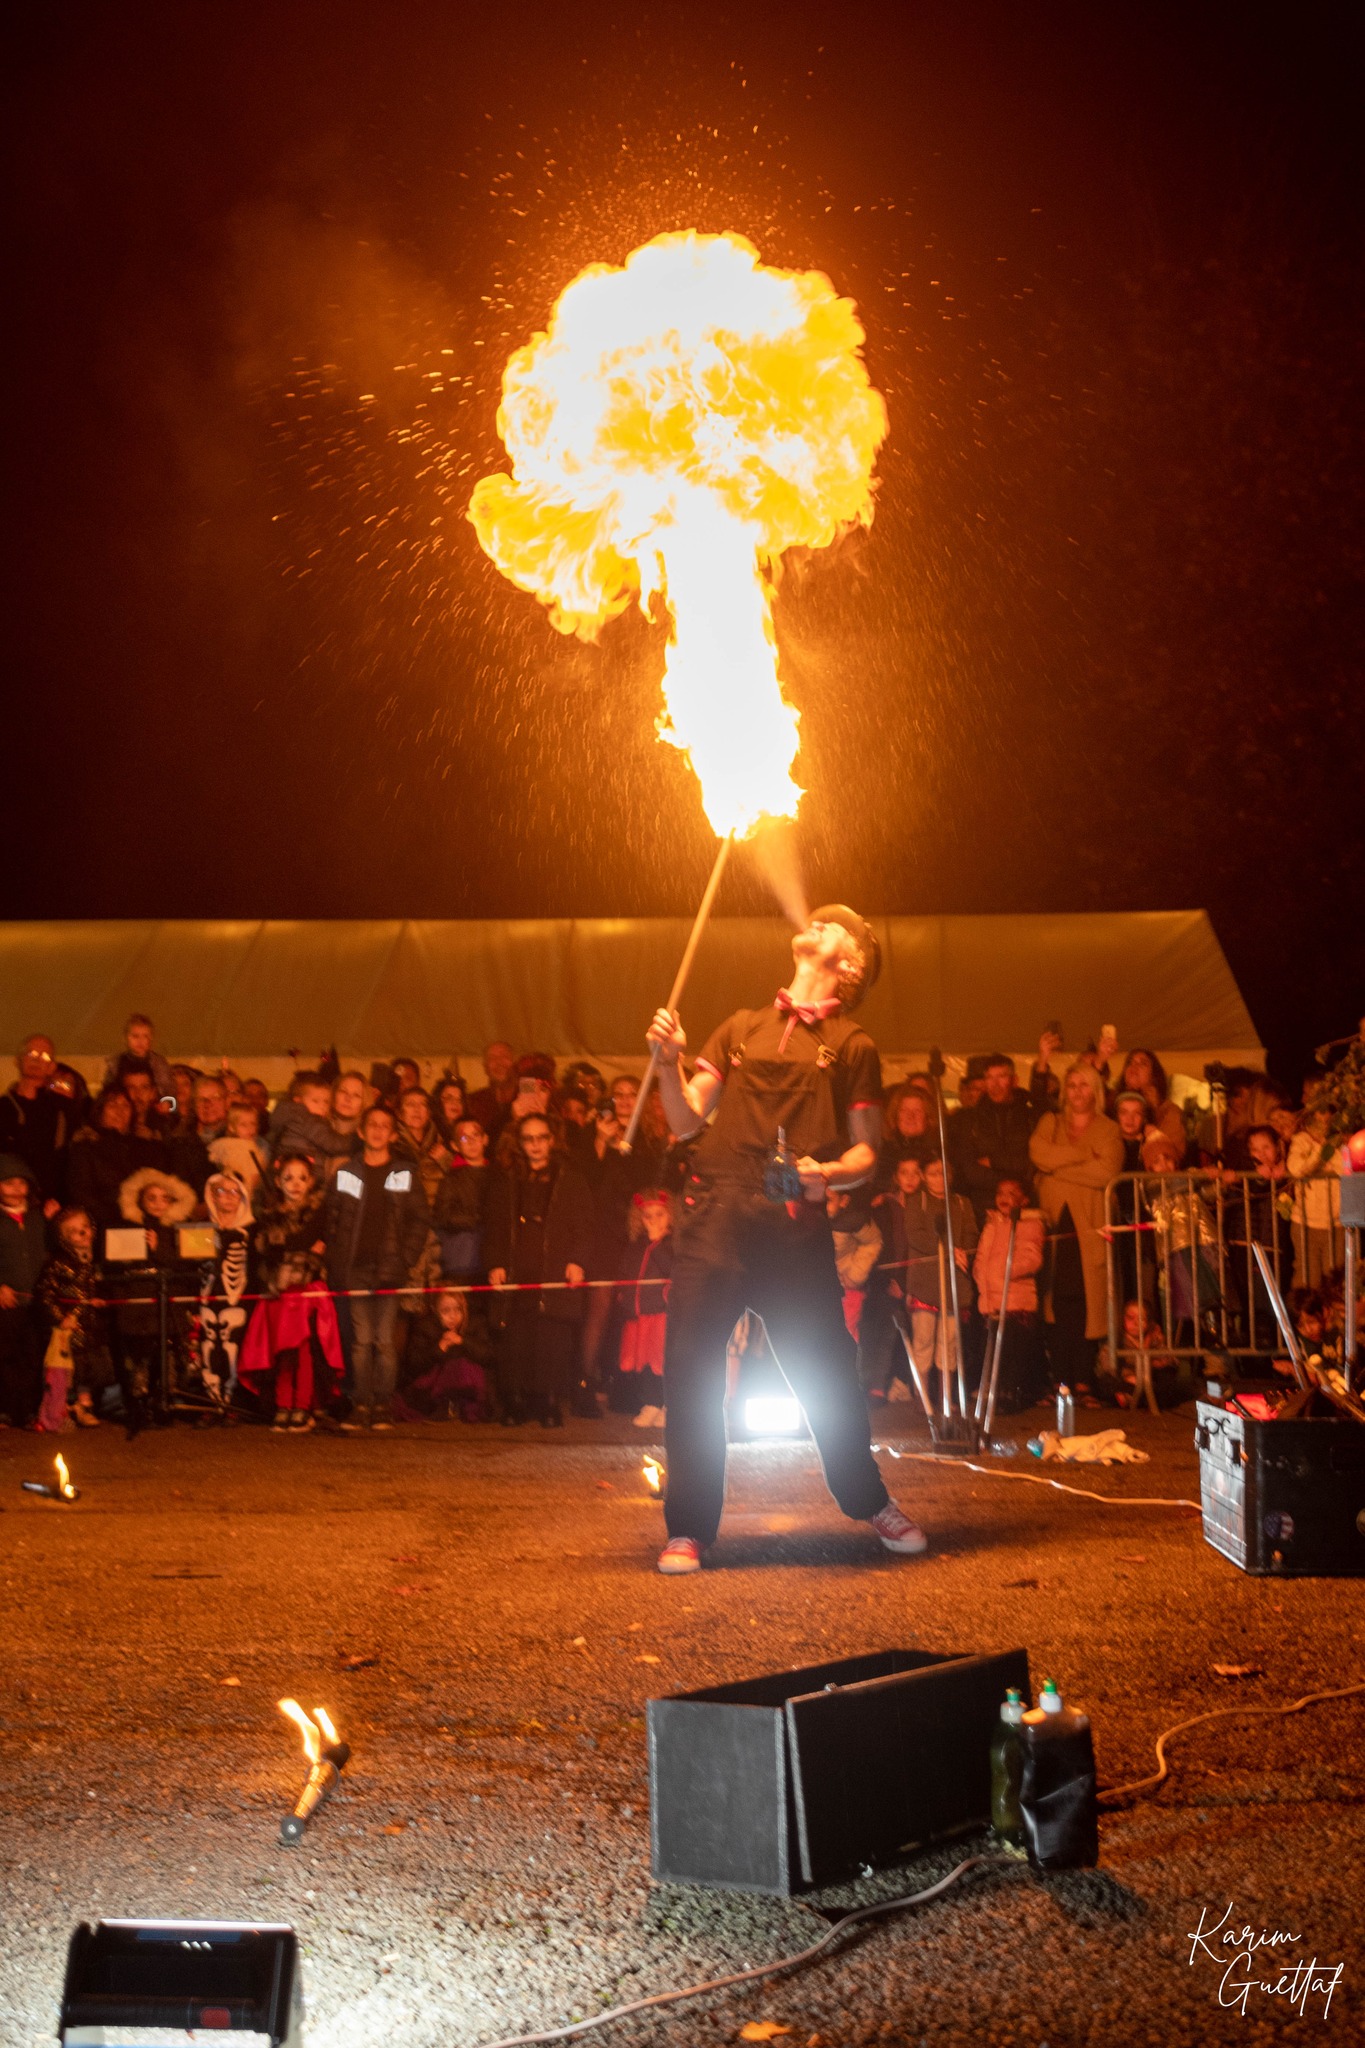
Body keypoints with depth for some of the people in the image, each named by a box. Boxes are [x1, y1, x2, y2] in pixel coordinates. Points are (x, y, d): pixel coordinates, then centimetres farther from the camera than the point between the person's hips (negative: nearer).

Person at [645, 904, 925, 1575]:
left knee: (825, 1370, 0)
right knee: (690, 1367, -4)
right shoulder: (740, 1028, 20)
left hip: (796, 1225, -2)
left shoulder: (852, 1046, 12)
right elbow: (685, 1121, 14)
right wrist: (668, 1062, -3)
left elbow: (865, 1151, 6)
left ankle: (871, 1502, 24)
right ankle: (687, 1529, 5)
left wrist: (831, 1173, -14)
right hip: (716, 1216, 2)